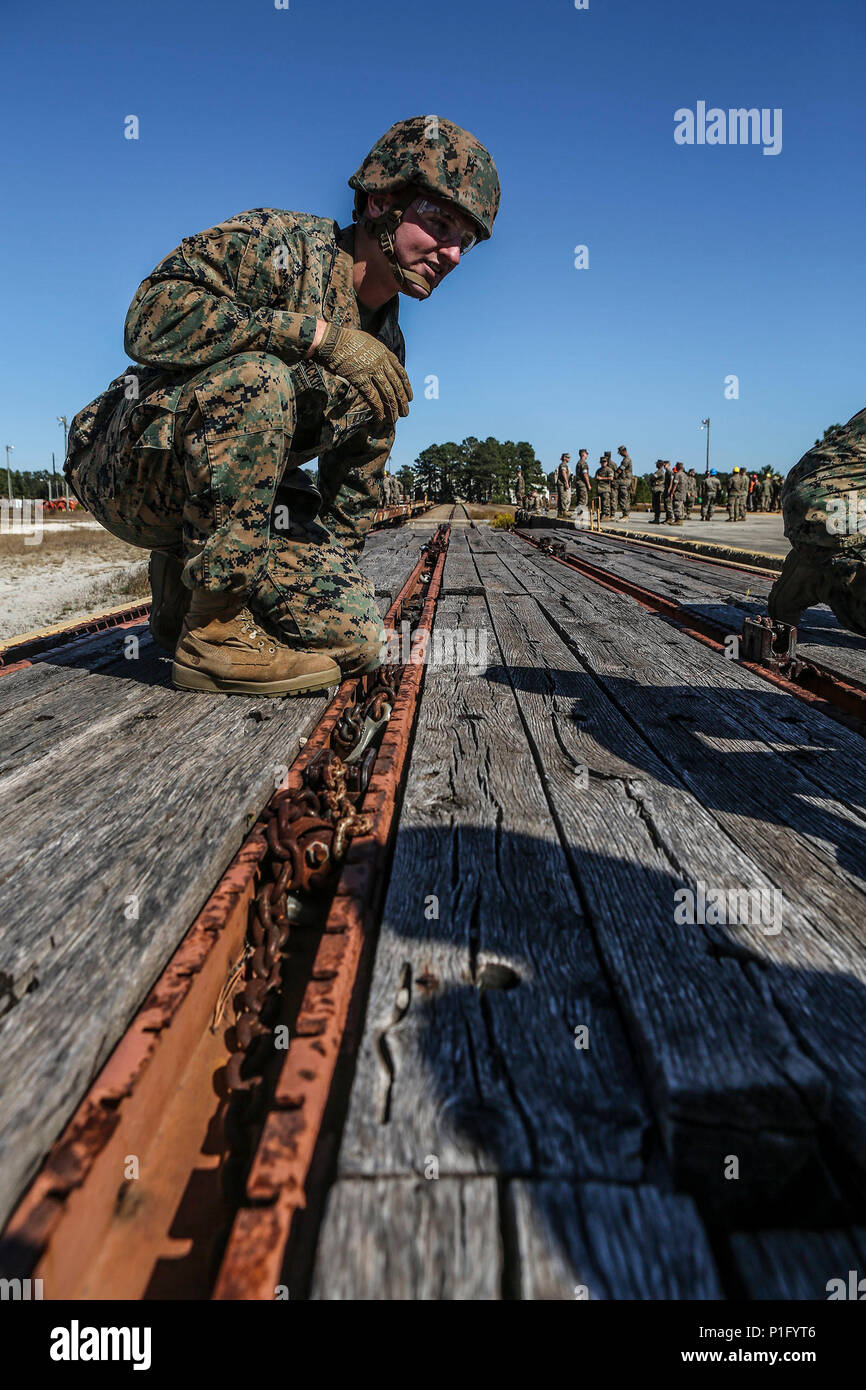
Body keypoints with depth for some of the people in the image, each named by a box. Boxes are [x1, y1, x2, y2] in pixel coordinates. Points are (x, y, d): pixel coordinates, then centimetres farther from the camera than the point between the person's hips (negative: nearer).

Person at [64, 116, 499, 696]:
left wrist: (337, 577, 11)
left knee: (355, 636, -11)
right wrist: (321, 336, -29)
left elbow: (356, 478, 14)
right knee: (255, 377, -36)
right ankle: (213, 631, -28)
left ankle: (187, 586, 12)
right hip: (129, 462, -6)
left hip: (233, 493, 6)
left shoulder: (386, 351, 9)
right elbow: (153, 318, -27)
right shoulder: (278, 242, -13)